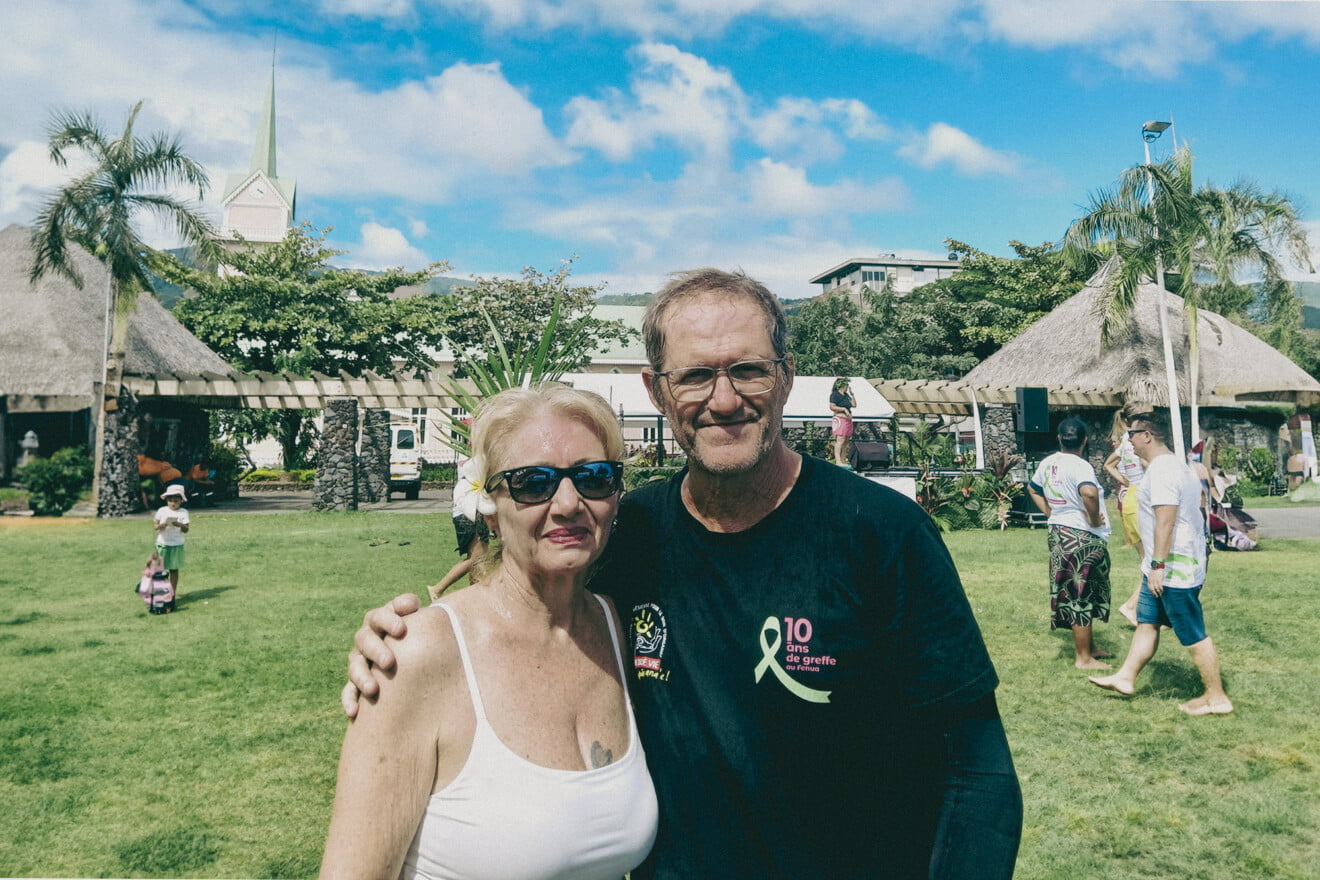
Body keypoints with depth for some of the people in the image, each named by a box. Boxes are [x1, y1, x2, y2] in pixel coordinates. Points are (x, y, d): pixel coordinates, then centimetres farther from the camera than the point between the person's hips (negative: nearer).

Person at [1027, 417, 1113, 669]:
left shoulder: (1048, 464, 6)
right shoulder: (1080, 466, -19)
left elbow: (1032, 488, 22)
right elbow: (1089, 493, -38)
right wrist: (1094, 519, -22)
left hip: (1058, 534, 8)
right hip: (1082, 538, -8)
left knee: (1076, 595, 18)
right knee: (1082, 596, 1)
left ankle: (1090, 647, 31)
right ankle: (1083, 658, 10)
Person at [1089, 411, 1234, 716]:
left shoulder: (1162, 469, -20)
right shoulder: (1171, 464, 14)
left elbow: (1166, 520, -25)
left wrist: (1158, 564, -23)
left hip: (1173, 568, -11)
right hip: (1163, 565, 11)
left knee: (1193, 635, -1)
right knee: (1147, 622, 16)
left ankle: (1217, 698, 10)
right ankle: (1126, 678, 26)